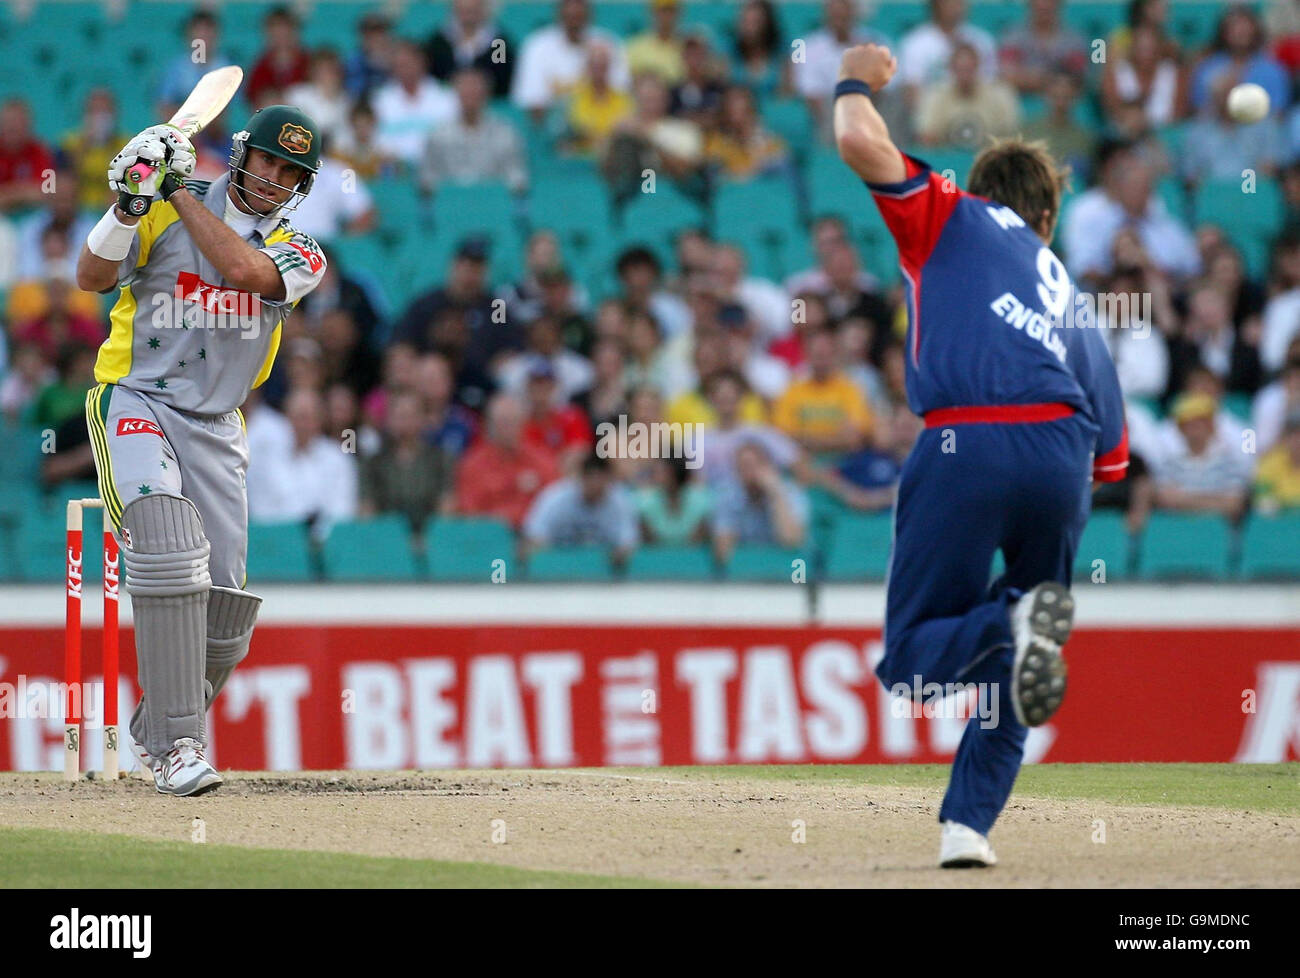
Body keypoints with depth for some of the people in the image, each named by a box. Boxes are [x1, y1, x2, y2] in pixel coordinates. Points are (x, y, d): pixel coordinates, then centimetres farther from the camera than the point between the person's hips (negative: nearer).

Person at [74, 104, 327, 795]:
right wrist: (132, 203, -25)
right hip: (135, 402, -4)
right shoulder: (165, 212, 0)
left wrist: (180, 192, -16)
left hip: (216, 428, 4)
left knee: (224, 604, 2)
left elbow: (243, 270, -18)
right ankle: (176, 746, -25)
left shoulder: (299, 252, 4)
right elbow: (92, 277, -11)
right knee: (166, 552, -26)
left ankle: (155, 733, 27)